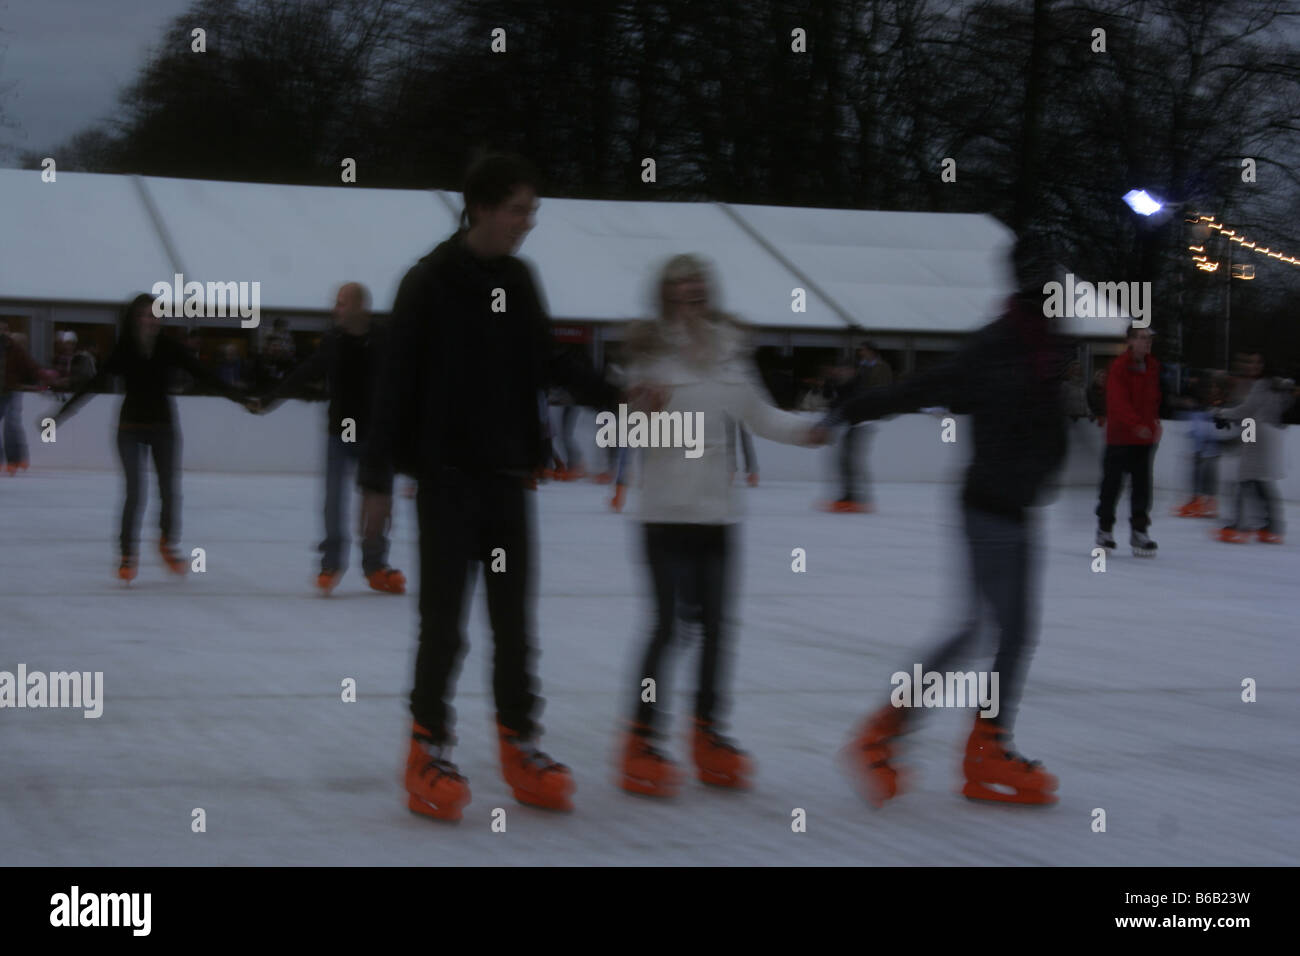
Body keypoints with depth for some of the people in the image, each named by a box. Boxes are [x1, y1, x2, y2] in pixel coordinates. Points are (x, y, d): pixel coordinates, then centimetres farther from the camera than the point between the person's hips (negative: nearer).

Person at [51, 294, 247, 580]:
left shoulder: (169, 347, -5)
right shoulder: (123, 350, -7)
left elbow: (202, 374, -4)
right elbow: (94, 384, -6)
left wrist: (238, 397, -6)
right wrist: (62, 413, -9)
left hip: (164, 425, 1)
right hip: (131, 427, -1)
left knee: (170, 491, -2)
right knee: (134, 493, -9)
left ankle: (169, 544, 22)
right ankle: (128, 554, 3)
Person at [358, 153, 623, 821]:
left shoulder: (518, 280, 7)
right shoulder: (431, 282, -10)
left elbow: (550, 361, 17)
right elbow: (396, 383, -9)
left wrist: (612, 397, 3)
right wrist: (377, 479, -11)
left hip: (508, 473, 5)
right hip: (447, 476, -5)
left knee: (514, 619, 8)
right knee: (443, 620, -2)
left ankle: (519, 745, 17)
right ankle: (430, 750, 9)